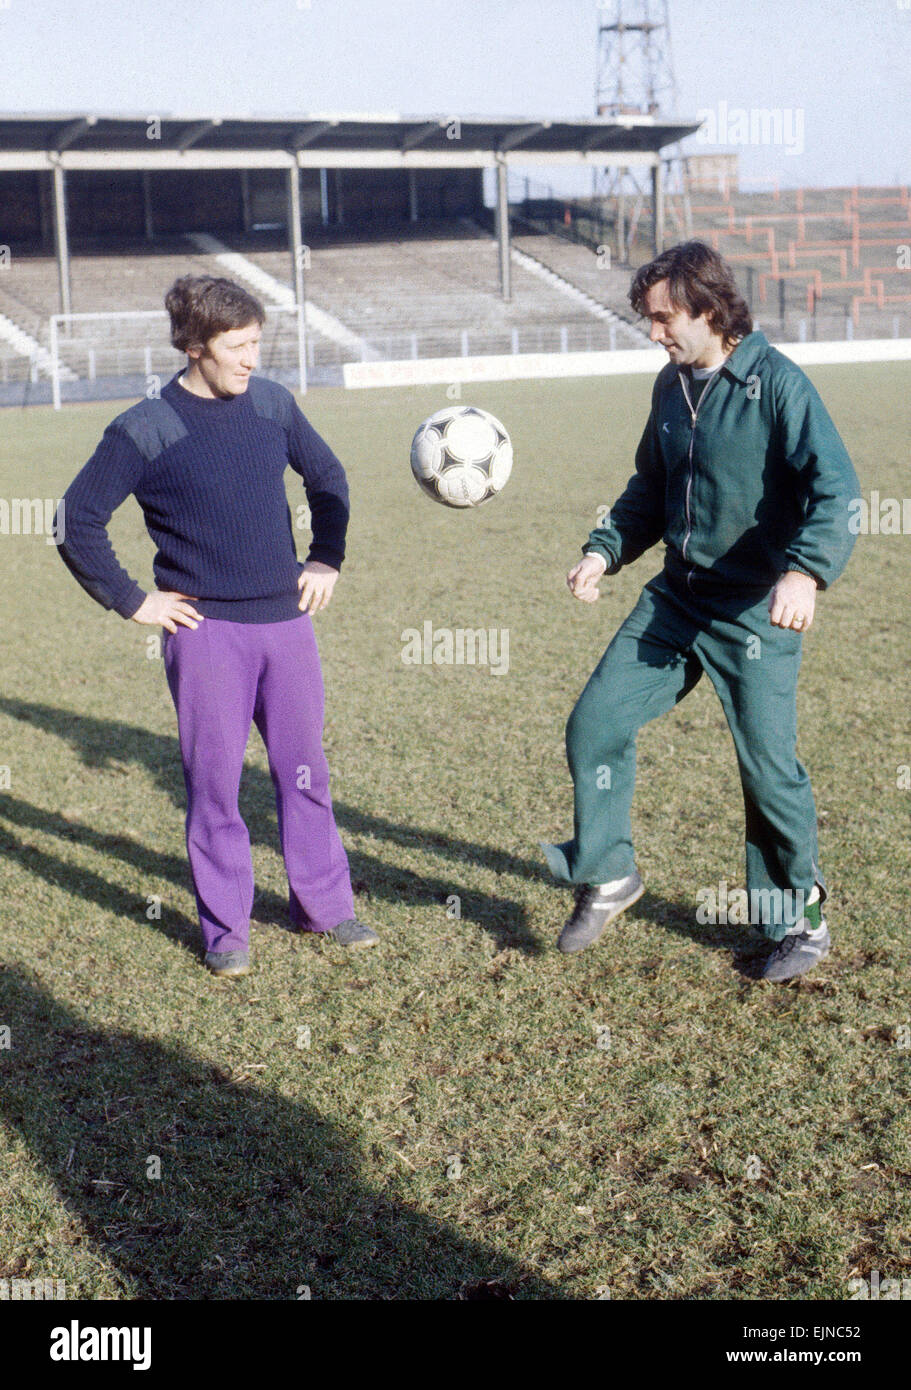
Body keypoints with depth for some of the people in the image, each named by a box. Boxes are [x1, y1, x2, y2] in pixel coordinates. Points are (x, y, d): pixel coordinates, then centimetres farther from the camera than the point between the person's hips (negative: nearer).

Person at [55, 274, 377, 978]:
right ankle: (226, 929, 17)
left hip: (287, 622, 4)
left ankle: (324, 903, 26)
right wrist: (131, 600, -4)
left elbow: (327, 477, 20)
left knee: (305, 771, 11)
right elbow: (78, 522, -4)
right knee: (214, 781, 3)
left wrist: (327, 558, 13)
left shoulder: (272, 402, 5)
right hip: (206, 632, -4)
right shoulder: (144, 431, -8)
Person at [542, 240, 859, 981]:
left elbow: (835, 487, -24)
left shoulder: (777, 383, -15)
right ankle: (607, 875, 20)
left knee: (769, 767, 1)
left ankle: (801, 920, 22)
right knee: (595, 722, 0)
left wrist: (806, 570, -40)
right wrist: (606, 550, 6)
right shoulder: (671, 385, 7)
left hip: (756, 614, -6)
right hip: (676, 600, 7)